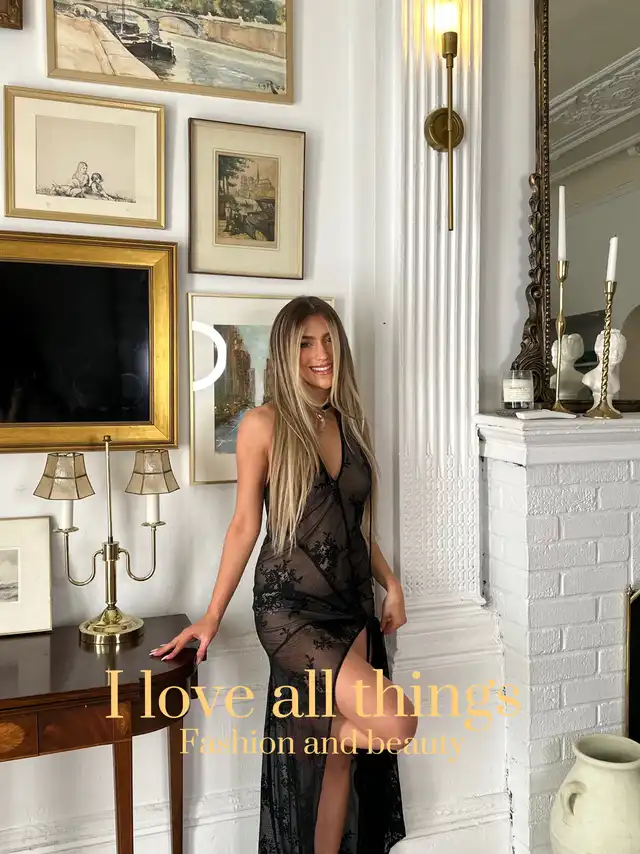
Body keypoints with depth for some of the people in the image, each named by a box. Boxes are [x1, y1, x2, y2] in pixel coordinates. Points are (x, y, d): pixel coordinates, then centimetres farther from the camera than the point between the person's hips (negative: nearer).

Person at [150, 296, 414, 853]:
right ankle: (325, 736, 16)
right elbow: (245, 525, -4)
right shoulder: (264, 424, -7)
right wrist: (212, 617, -2)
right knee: (398, 724, -14)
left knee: (338, 755, 11)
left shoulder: (349, 423, 9)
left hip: (352, 604, 6)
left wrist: (390, 584, 6)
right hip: (291, 607, -5)